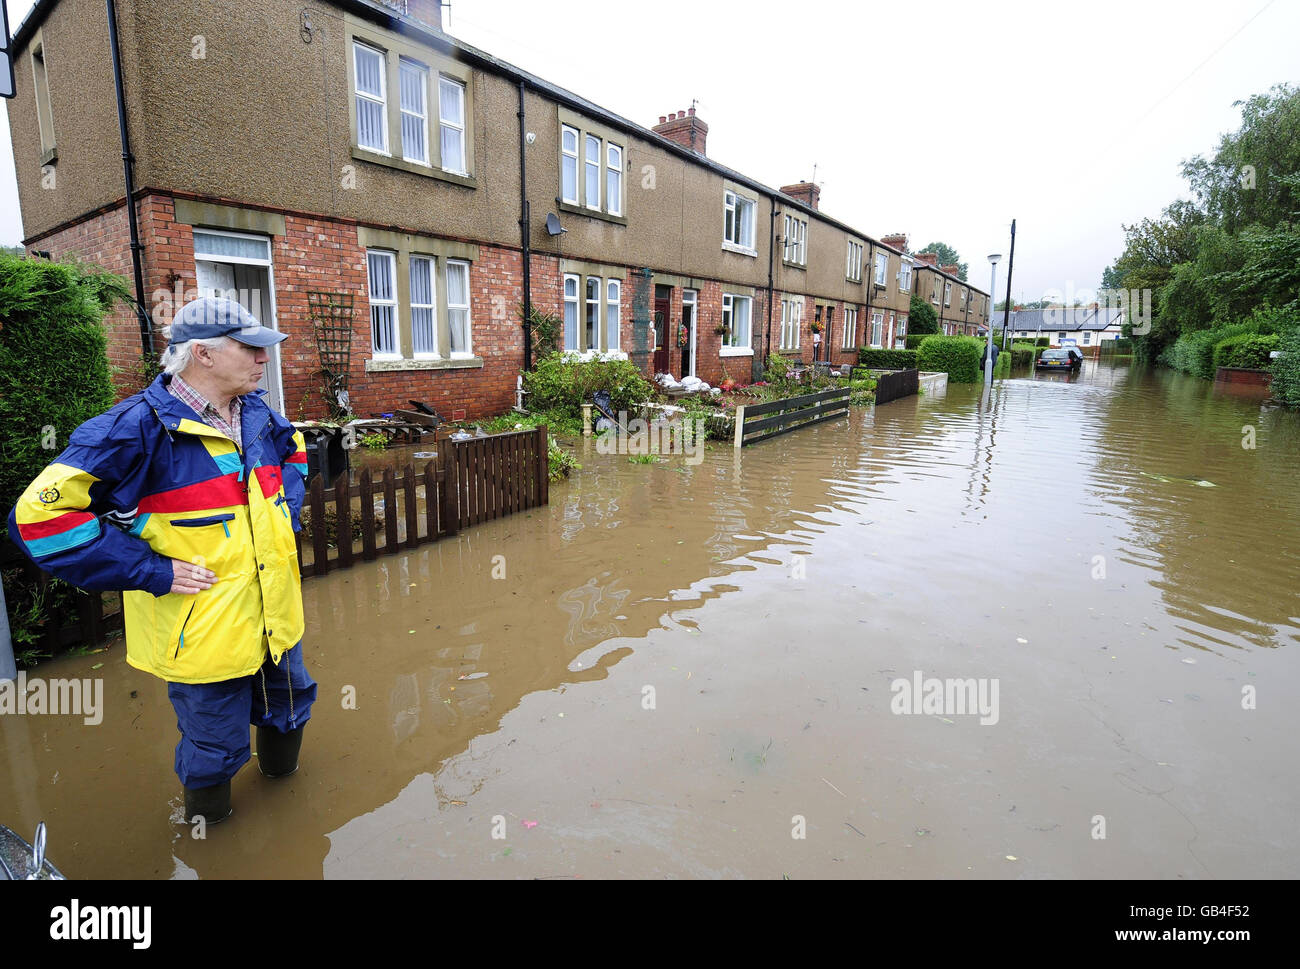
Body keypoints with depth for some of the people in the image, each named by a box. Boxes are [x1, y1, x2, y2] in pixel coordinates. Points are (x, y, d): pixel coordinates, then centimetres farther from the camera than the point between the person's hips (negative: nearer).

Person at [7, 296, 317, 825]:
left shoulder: (258, 417, 1)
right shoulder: (139, 428, -20)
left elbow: (293, 451, 25)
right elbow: (40, 514, -21)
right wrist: (153, 571, -21)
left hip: (275, 617, 6)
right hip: (202, 636, -6)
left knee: (289, 708, 26)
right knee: (213, 749, 14)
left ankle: (278, 768, 56)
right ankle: (205, 818, 45)